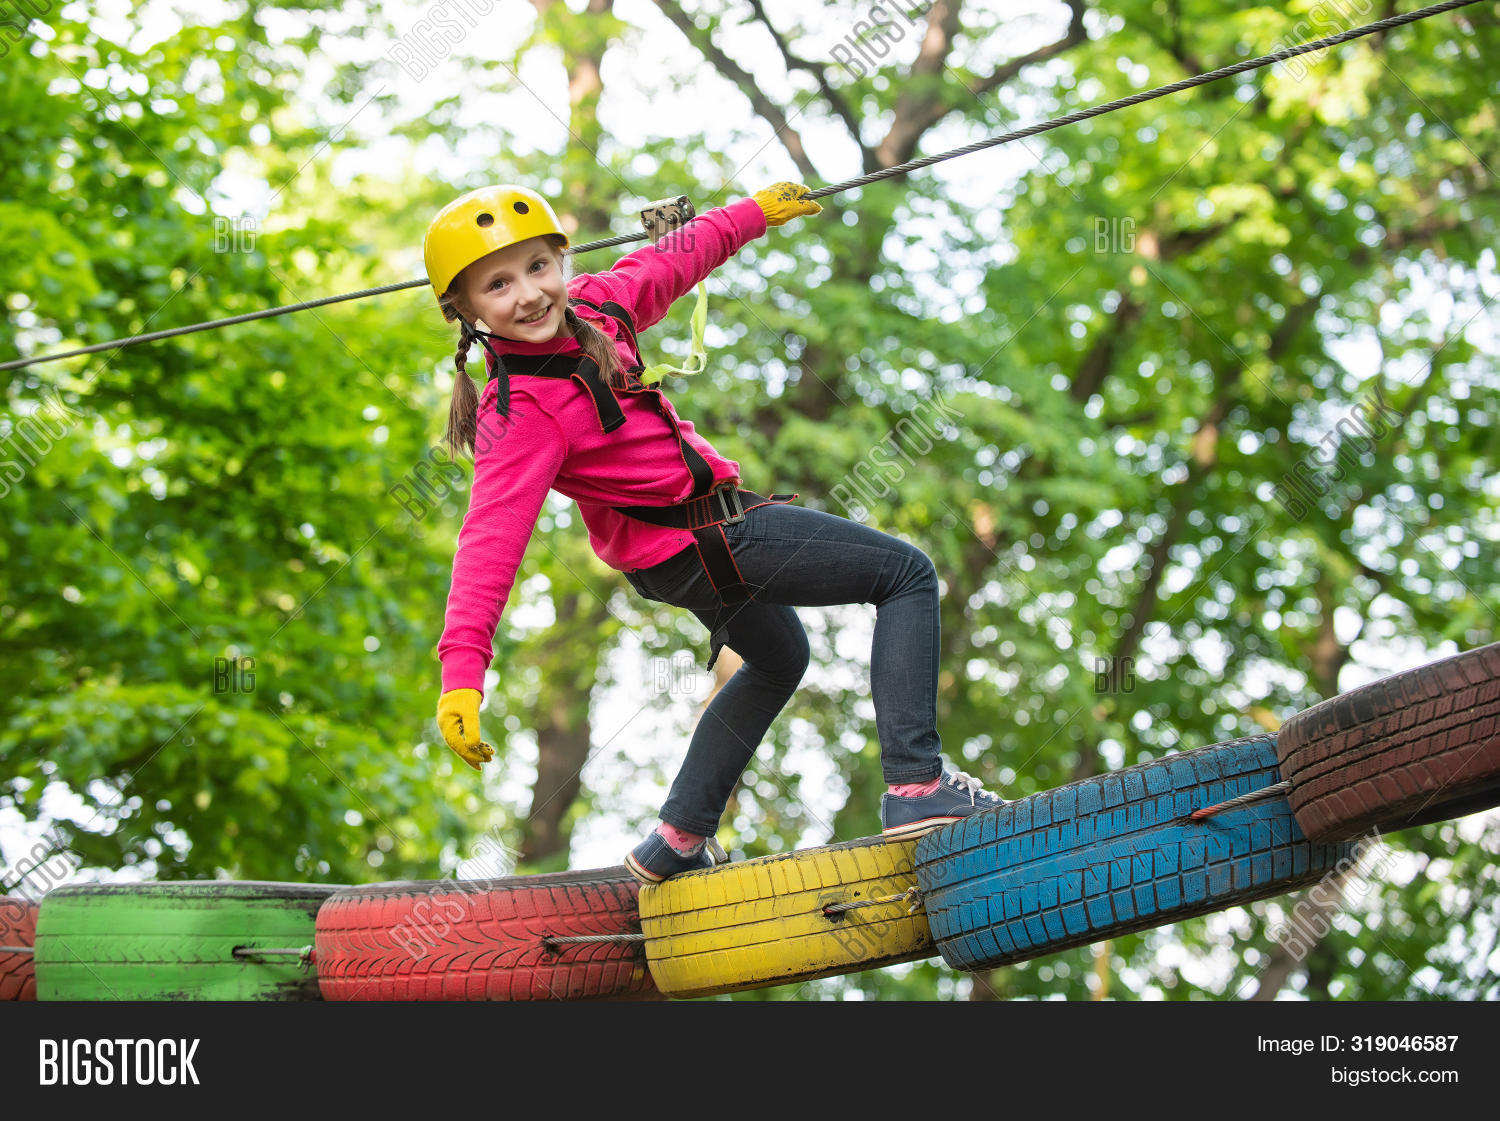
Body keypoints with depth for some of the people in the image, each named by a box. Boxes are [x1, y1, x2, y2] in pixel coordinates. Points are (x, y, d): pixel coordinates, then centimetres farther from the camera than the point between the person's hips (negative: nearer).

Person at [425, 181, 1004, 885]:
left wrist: (752, 214, 25)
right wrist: (462, 674, -45)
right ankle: (916, 786, -13)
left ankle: (678, 841, 34)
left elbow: (663, 269, 13)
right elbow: (492, 536, -37)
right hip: (702, 545, -10)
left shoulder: (587, 305, -6)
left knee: (778, 660, 34)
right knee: (907, 575, -4)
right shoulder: (521, 418, -29)